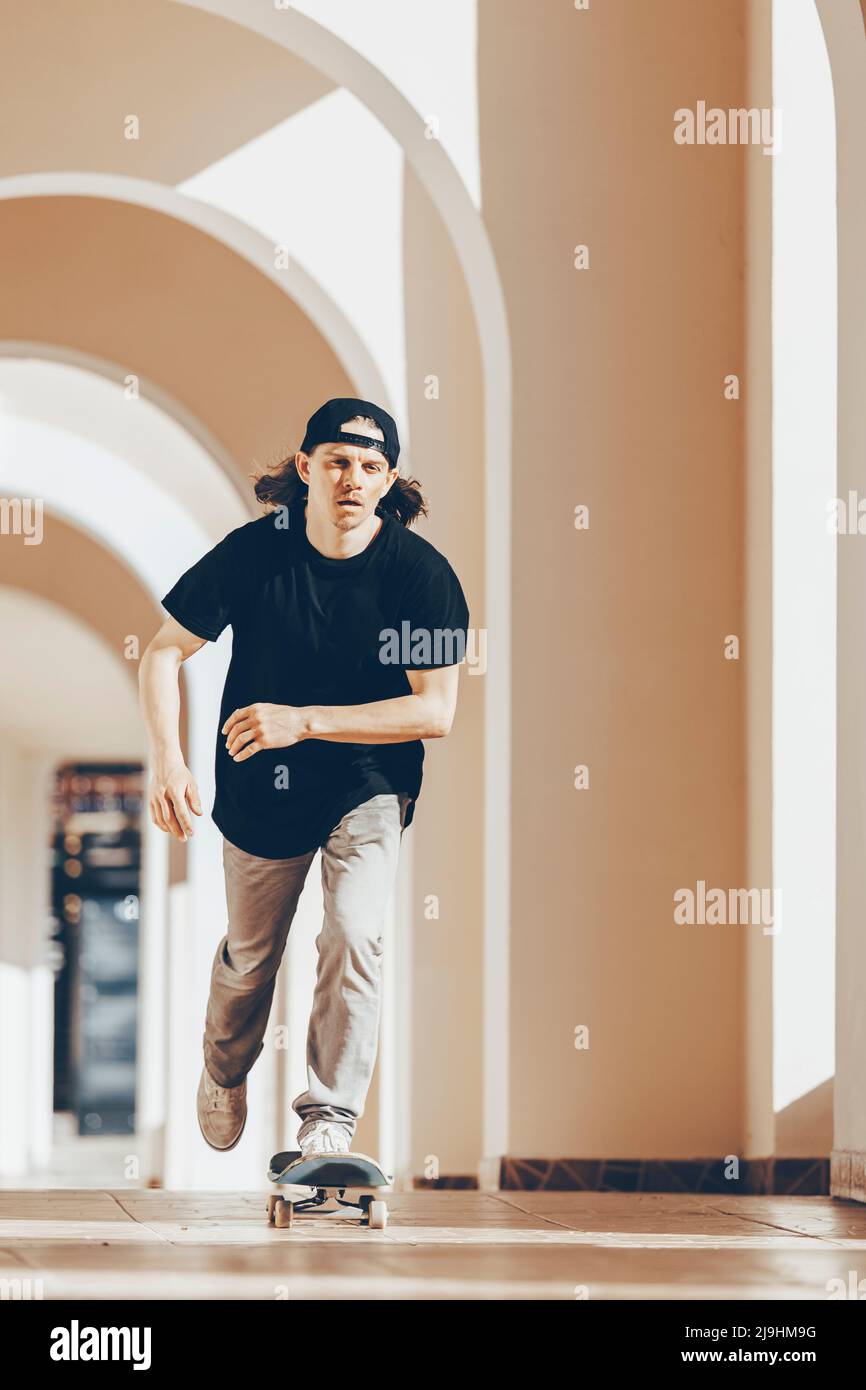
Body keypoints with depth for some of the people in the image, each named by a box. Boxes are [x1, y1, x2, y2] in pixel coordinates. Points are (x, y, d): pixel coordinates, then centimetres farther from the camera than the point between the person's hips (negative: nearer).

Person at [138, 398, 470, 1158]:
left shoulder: (422, 573, -18)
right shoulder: (254, 551, -15)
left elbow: (436, 710, -21)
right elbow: (165, 653, -8)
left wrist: (303, 721, -29)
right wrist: (167, 762, -24)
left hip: (369, 786, -1)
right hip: (260, 784, 2)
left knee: (354, 935, -21)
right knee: (249, 954, 16)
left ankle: (330, 1118, -13)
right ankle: (225, 1071, 47)